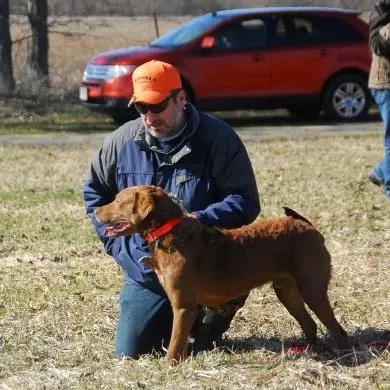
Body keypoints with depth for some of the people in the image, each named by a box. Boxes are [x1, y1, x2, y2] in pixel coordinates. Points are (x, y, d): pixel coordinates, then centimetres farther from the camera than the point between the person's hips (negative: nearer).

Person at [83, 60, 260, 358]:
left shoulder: (218, 138, -13)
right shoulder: (124, 140, -2)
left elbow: (246, 202, -14)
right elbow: (94, 190, 14)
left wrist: (198, 221, -28)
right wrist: (118, 244, 4)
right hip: (146, 274, 3)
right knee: (129, 351, -2)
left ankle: (211, 322, 1)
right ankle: (174, 319, 33)